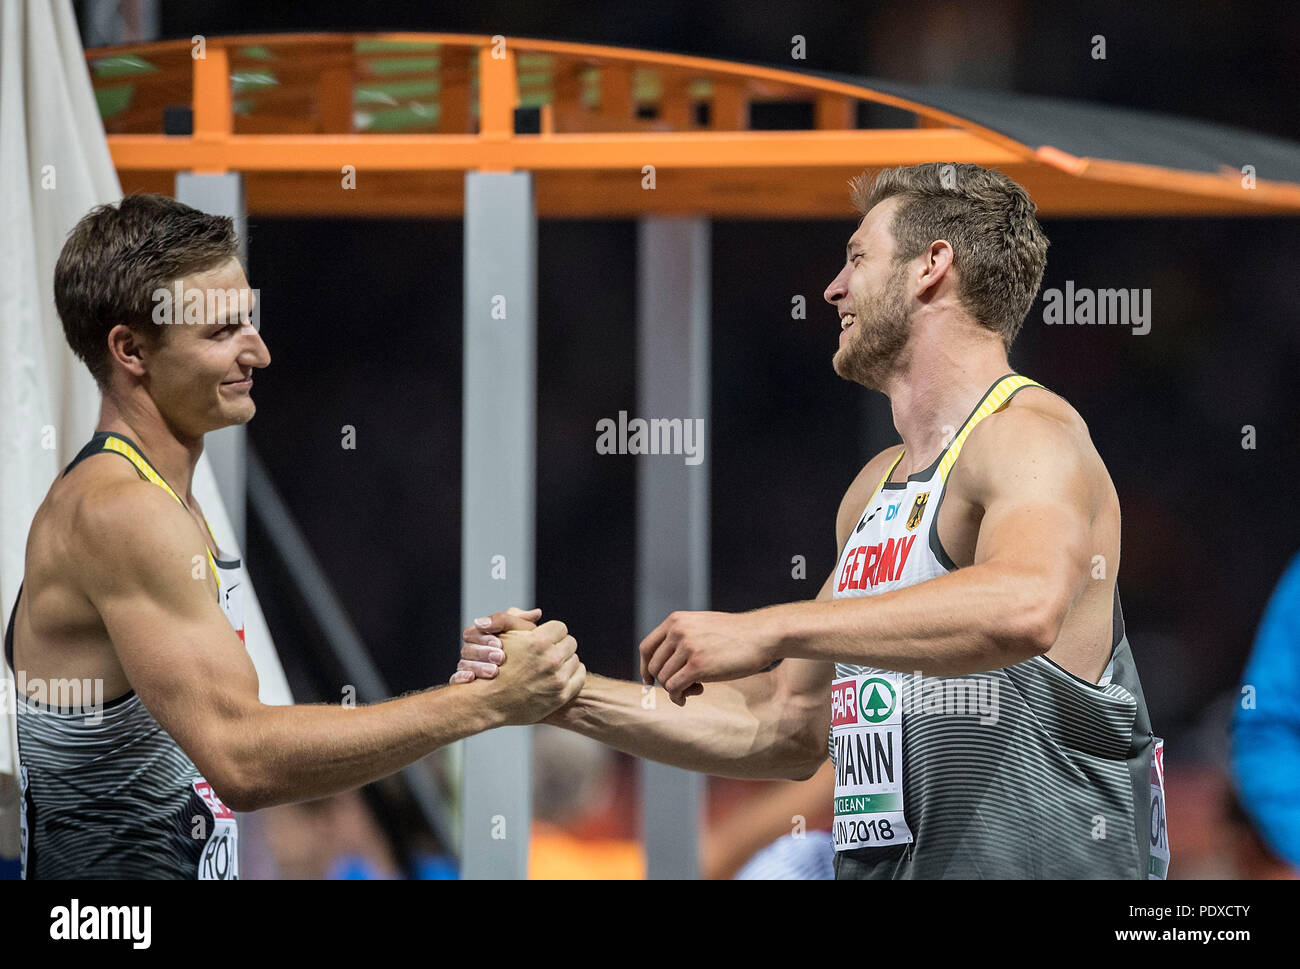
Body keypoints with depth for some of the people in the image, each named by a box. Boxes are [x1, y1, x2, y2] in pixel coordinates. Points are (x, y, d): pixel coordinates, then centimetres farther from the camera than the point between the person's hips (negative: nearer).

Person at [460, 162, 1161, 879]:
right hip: (875, 862, 7)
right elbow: (787, 730, 25)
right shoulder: (878, 488, 21)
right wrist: (566, 697, 17)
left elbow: (1024, 608, -28)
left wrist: (763, 630, -27)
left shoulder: (1030, 433, -6)